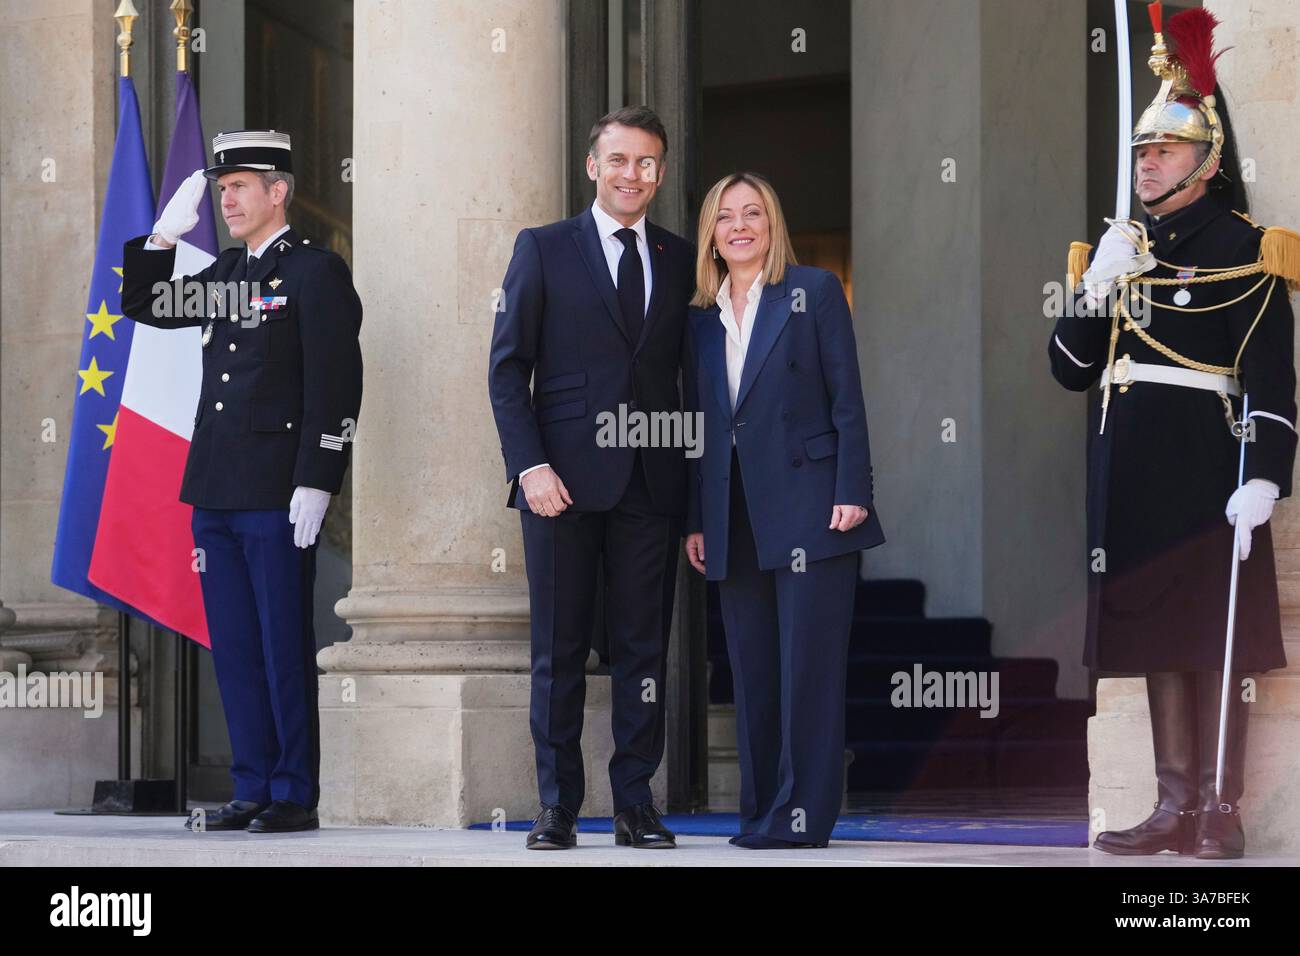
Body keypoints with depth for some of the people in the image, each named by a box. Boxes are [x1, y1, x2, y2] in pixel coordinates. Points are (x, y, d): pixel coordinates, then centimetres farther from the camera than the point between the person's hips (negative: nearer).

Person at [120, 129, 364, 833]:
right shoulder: (224, 273, 16)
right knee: (234, 649, 9)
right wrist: (165, 235, 10)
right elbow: (142, 306, 24)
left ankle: (296, 795, 3)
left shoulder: (317, 272, -6)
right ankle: (253, 791, 15)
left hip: (277, 492, -7)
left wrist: (314, 485, -18)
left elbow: (335, 386, -12)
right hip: (215, 490, 7)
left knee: (284, 647, -3)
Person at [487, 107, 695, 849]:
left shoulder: (681, 260, 12)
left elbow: (689, 371, 11)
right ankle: (558, 807, 7)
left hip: (652, 483, 2)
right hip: (565, 480, -2)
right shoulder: (544, 250, 5)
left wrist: (693, 481, 1)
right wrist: (531, 465, -10)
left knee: (644, 649, 4)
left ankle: (636, 804, 10)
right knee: (559, 651, 1)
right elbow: (508, 367, 1)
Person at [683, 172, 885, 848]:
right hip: (735, 520, 5)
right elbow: (702, 422, 15)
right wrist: (695, 520, 10)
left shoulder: (815, 291, 2)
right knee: (752, 671, 6)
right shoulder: (702, 315, 15)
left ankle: (804, 811, -4)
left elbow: (846, 398, -2)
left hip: (807, 506, -5)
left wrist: (851, 492, -11)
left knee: (809, 665, -6)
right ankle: (761, 811, 10)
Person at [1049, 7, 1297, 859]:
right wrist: (1096, 291, -3)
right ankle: (1174, 808, 13)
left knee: (1214, 643, -3)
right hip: (1129, 474, 6)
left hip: (1203, 470, -6)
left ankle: (1221, 812, 2)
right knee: (1157, 638, 8)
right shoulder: (1117, 249, 15)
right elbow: (1071, 370, 14)